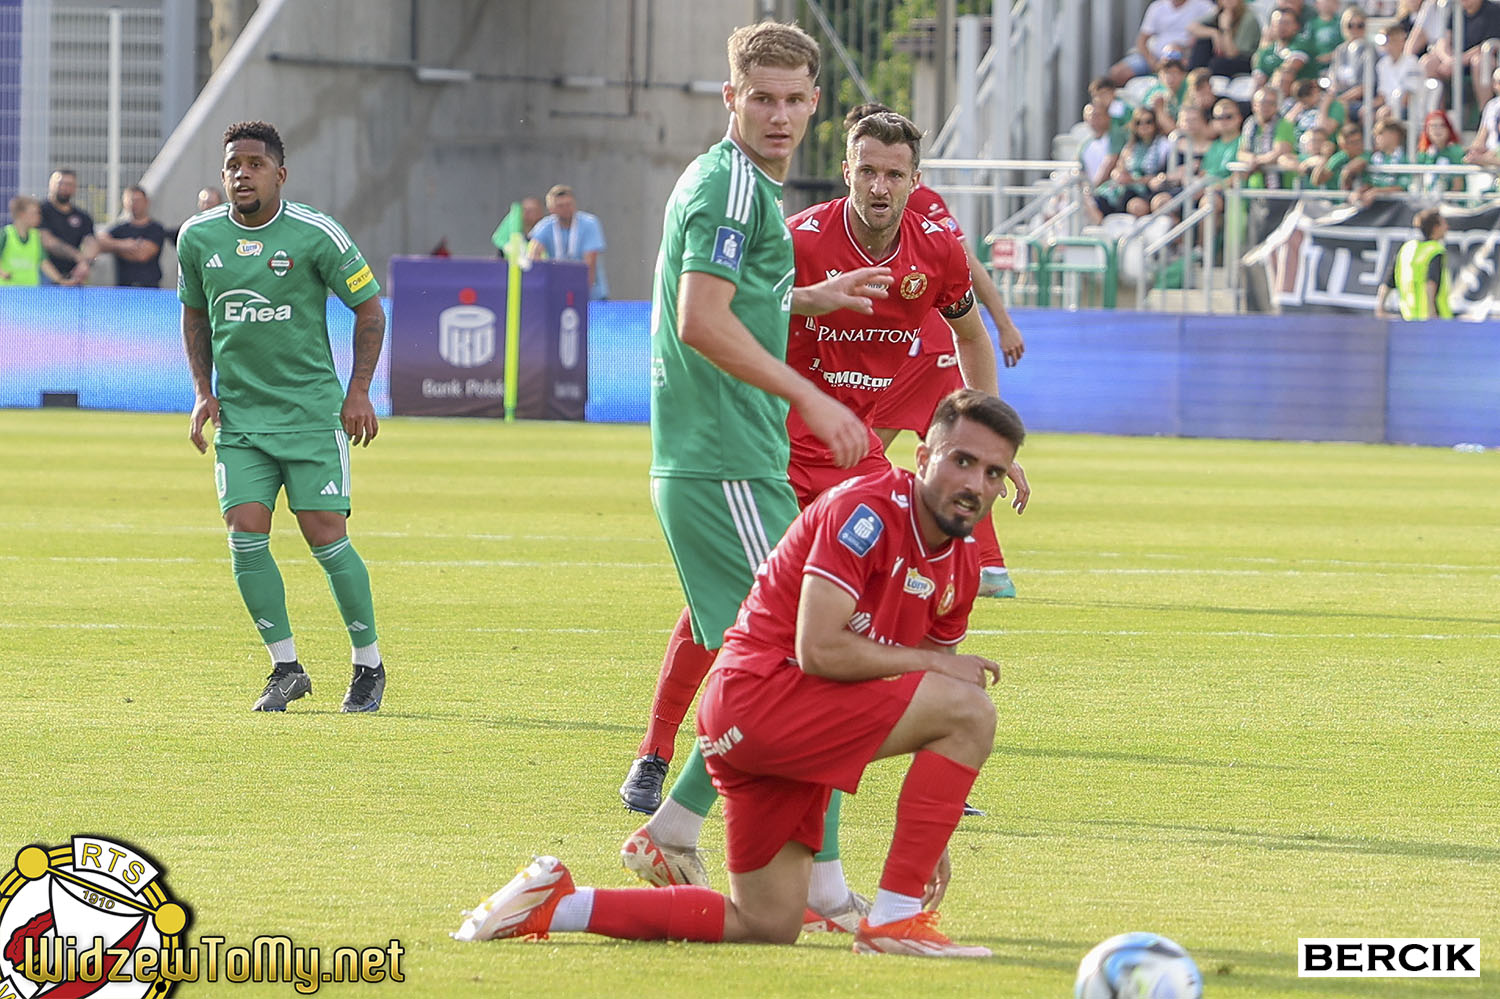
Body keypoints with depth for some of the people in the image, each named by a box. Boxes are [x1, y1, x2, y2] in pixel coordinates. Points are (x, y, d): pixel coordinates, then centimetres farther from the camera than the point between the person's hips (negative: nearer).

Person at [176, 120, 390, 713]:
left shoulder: (316, 235, -8)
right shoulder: (198, 237, 2)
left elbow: (369, 308, 1)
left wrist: (359, 391, -6)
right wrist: (203, 392, 7)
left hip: (313, 411, -3)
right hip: (238, 414, 3)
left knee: (326, 537, -7)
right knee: (246, 534, -10)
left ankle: (369, 665, 9)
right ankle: (286, 668, 3)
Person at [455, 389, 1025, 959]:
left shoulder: (960, 568, 12)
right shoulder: (866, 510, -15)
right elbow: (818, 650, -23)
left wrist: (931, 842, 14)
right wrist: (932, 661, -14)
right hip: (759, 692, -10)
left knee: (767, 926, 13)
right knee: (970, 710, -19)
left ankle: (553, 905, 16)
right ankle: (895, 922, -18)